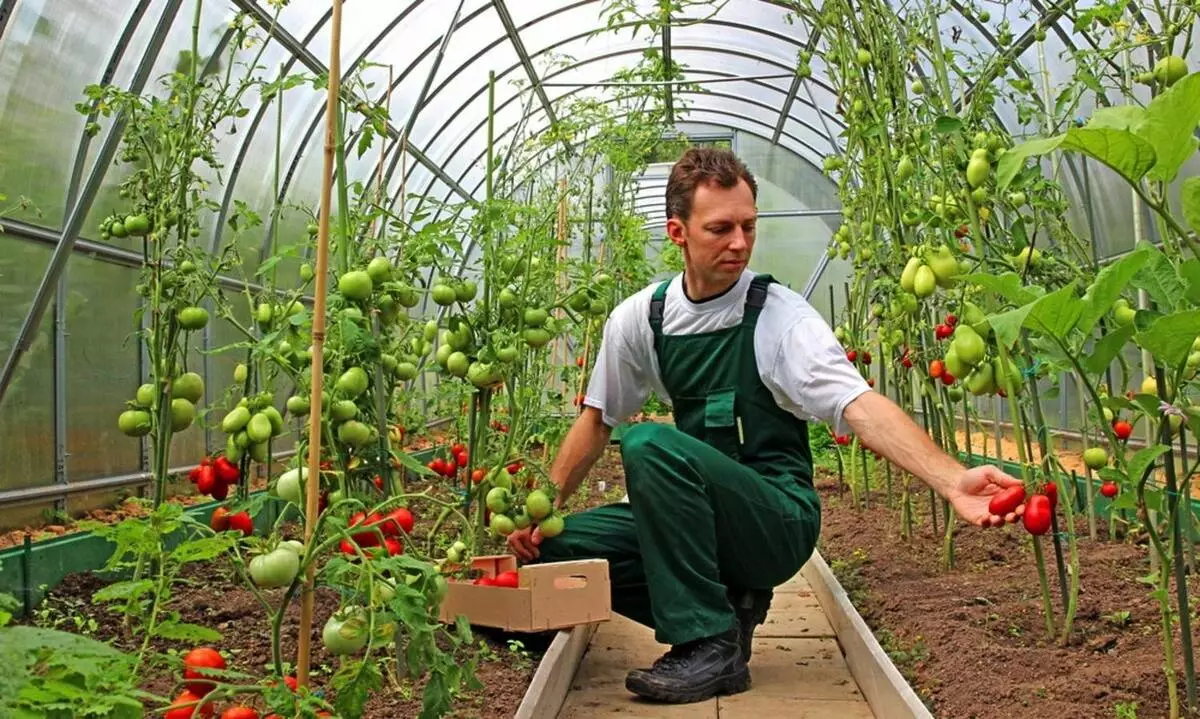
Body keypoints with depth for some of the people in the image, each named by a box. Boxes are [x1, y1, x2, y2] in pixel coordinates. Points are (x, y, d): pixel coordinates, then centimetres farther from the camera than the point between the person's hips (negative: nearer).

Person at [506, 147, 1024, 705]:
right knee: (557, 547, -9)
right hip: (698, 512, 6)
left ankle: (711, 644, -18)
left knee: (649, 444, -30)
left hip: (781, 520, -5)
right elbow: (597, 419, 13)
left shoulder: (780, 315, -13)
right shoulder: (640, 318, 1)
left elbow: (862, 408, -24)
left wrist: (953, 481, -40)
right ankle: (727, 605, 4)